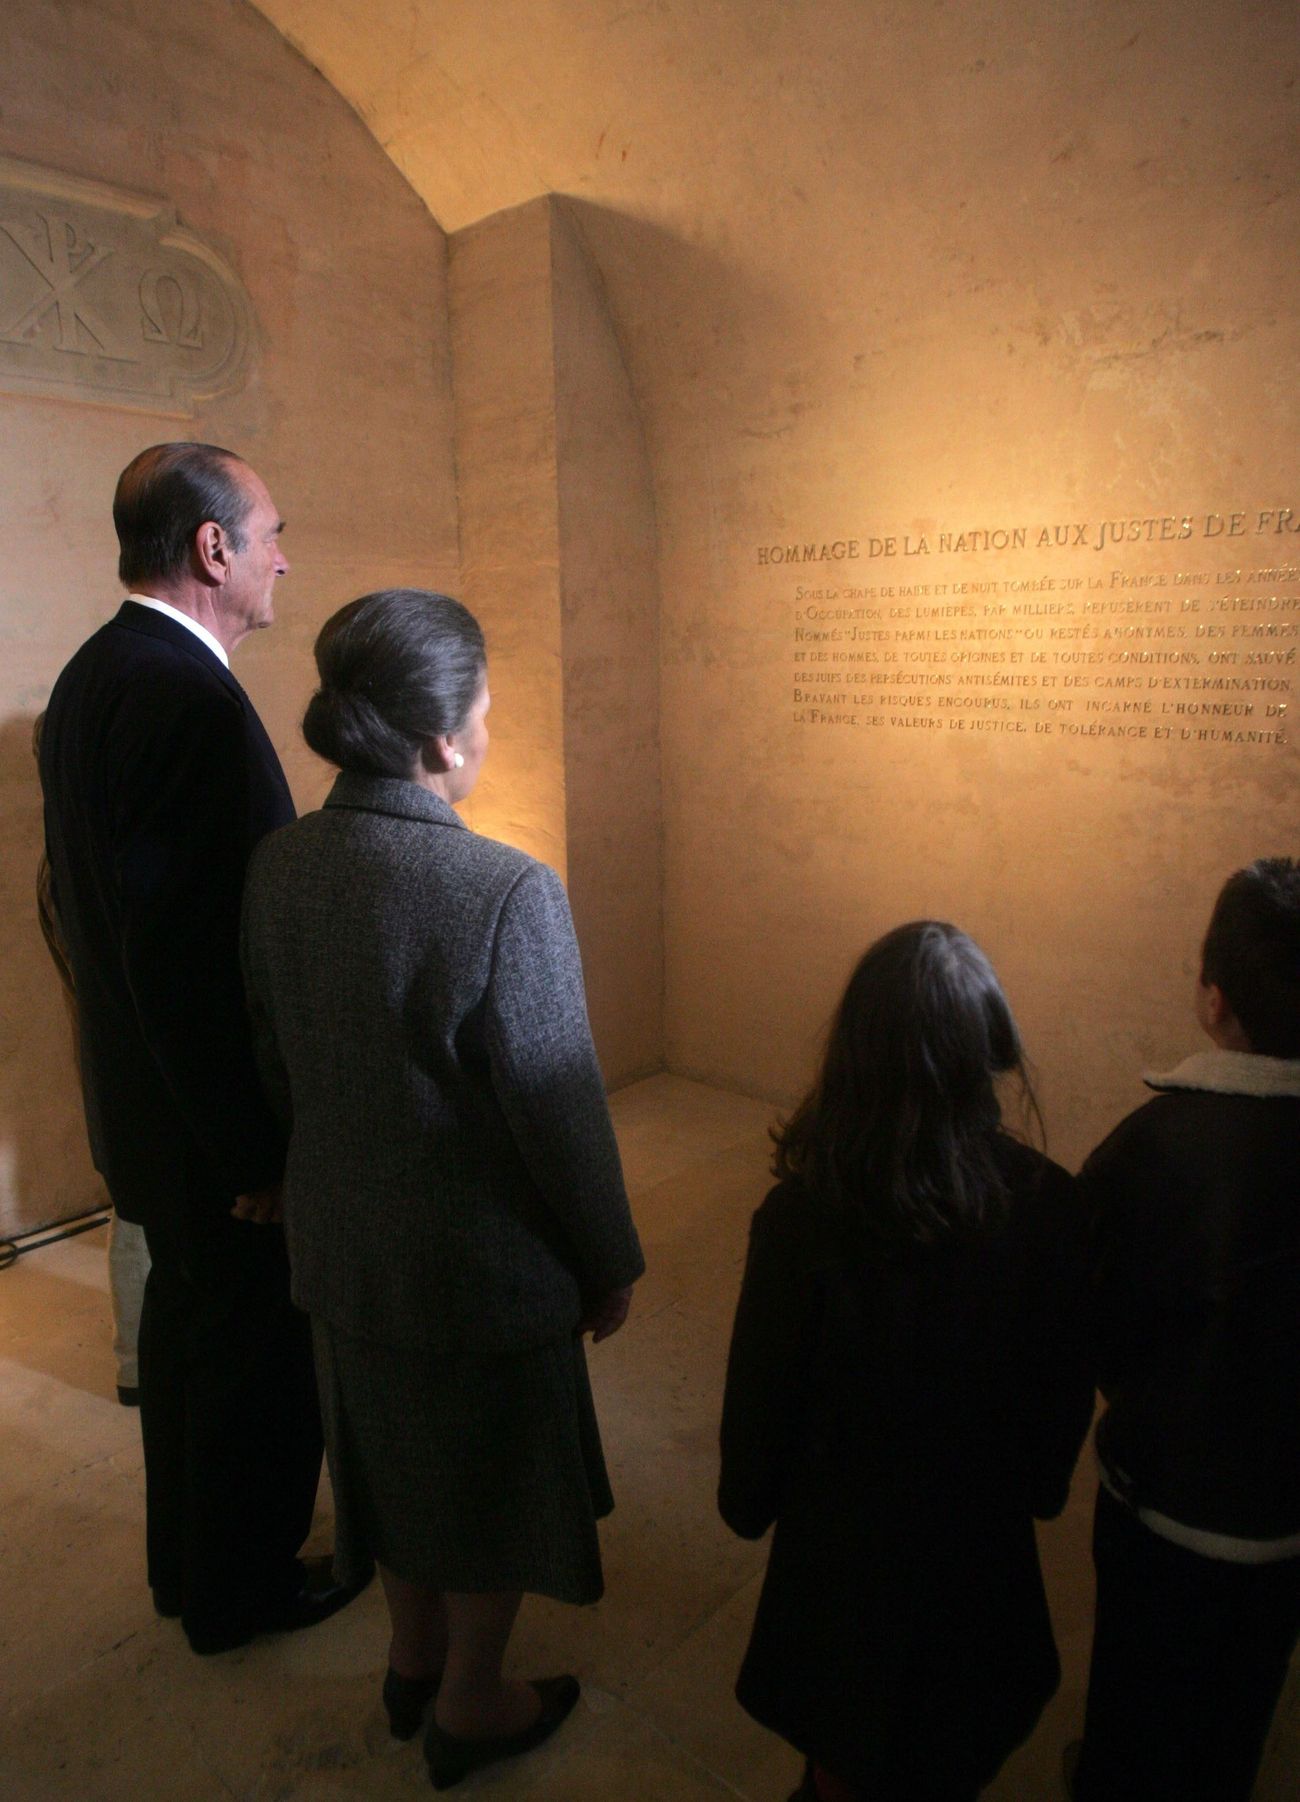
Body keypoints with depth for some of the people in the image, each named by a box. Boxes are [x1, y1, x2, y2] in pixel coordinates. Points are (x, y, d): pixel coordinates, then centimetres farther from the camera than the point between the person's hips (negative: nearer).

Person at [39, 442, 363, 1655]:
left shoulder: (92, 674, 6)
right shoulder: (191, 700, -26)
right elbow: (203, 950, -29)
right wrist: (255, 1148, -20)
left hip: (143, 1088, 10)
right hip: (215, 1109, -10)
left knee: (188, 1319, 25)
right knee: (257, 1348, 11)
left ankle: (190, 1558, 47)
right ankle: (241, 1589, 35)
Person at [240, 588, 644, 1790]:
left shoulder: (279, 867, -10)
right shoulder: (508, 894, -30)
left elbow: (277, 1060, 2)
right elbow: (561, 1110, -22)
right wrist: (612, 1264, -6)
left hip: (339, 1242, 6)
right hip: (483, 1264, -6)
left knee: (394, 1451, 28)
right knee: (493, 1478, 21)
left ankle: (414, 1661, 53)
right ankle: (471, 1705, 44)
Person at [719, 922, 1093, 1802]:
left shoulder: (803, 1217, -31)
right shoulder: (1048, 1205, -23)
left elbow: (761, 1391, -16)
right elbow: (1069, 1384, -8)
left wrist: (747, 1499, 4)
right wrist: (1040, 1483, 12)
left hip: (844, 1529, -2)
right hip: (983, 1530, 2)